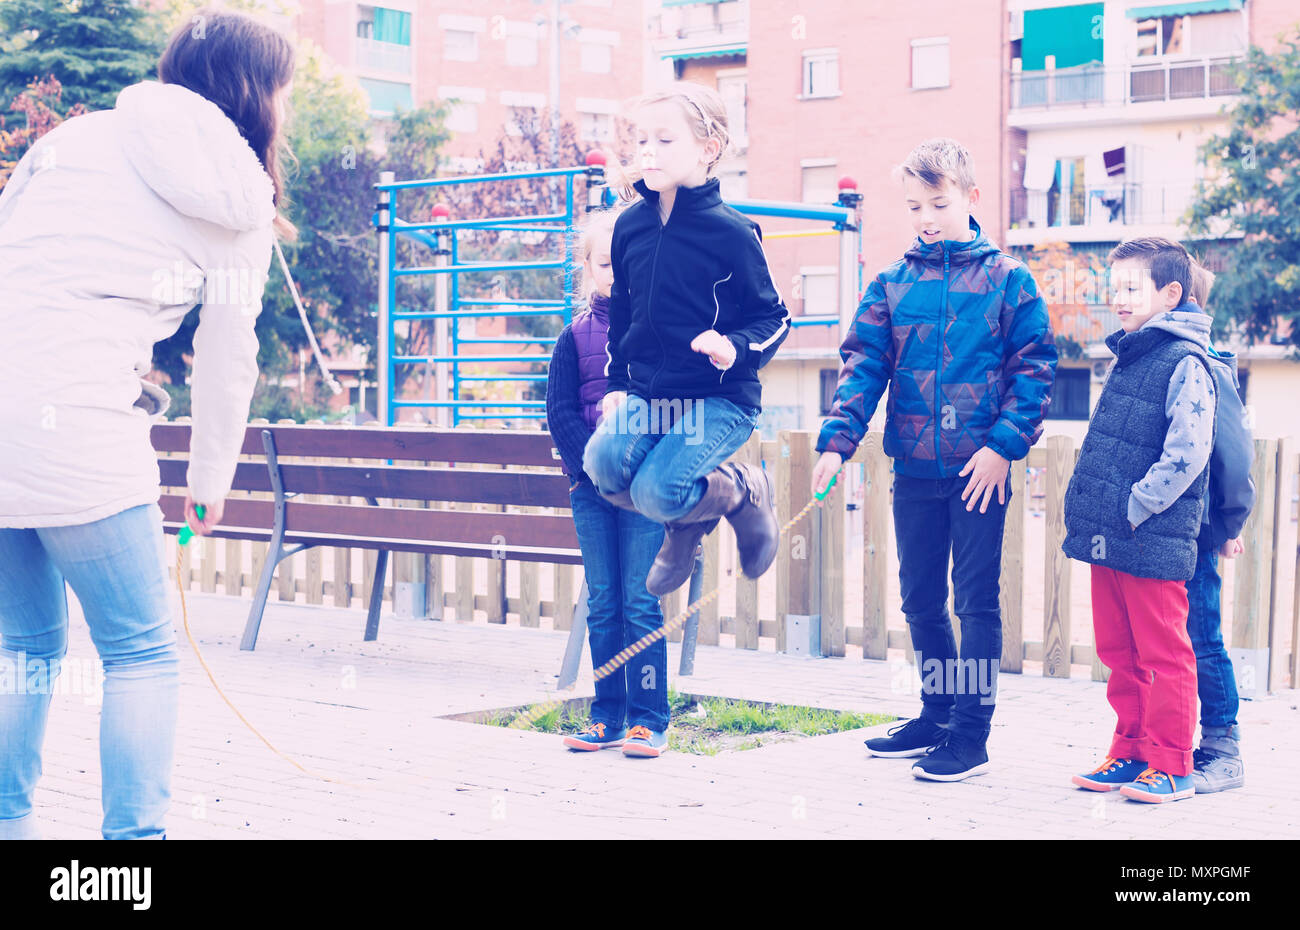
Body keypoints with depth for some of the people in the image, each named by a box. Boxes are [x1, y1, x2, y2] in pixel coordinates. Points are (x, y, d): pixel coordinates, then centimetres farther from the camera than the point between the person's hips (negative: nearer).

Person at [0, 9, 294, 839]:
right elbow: (228, 359, 12)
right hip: (81, 434, -4)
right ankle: (135, 830, 7)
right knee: (142, 651, 12)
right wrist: (212, 478, 26)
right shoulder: (244, 210, 8)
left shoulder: (75, 138, 14)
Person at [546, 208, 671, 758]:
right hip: (591, 489, 3)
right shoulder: (575, 337, 9)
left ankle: (647, 719, 1)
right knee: (602, 605, 7)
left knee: (640, 604, -5)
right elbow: (560, 410, 4)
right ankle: (607, 715, 15)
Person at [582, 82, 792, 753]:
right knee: (603, 464, -21)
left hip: (719, 401, -5)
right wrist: (616, 385, 15)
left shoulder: (730, 233, -9)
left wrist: (737, 347, -22)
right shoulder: (631, 227, 7)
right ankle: (687, 524, 10)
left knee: (657, 489, -25)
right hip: (648, 394, 5)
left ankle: (741, 494, 10)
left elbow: (771, 316, -3)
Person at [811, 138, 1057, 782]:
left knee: (977, 600, 0)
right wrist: (838, 440, -11)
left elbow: (1034, 368, -4)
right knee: (920, 598, 13)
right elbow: (863, 365, 2)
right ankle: (936, 716, 29)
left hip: (979, 469, -4)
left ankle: (971, 734, 6)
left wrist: (1004, 444, -14)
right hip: (914, 467, 4)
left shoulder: (1007, 279, -2)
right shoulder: (892, 284, 6)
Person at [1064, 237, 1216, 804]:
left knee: (1162, 655, -1)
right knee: (1119, 652, 14)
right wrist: (1086, 511, 15)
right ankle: (1132, 754, 24)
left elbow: (1186, 455, -19)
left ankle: (1170, 768, 7)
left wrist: (1133, 509, -18)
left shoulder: (1185, 364, -11)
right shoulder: (1126, 359, 16)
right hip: (1107, 542, 9)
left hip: (1154, 544, -9)